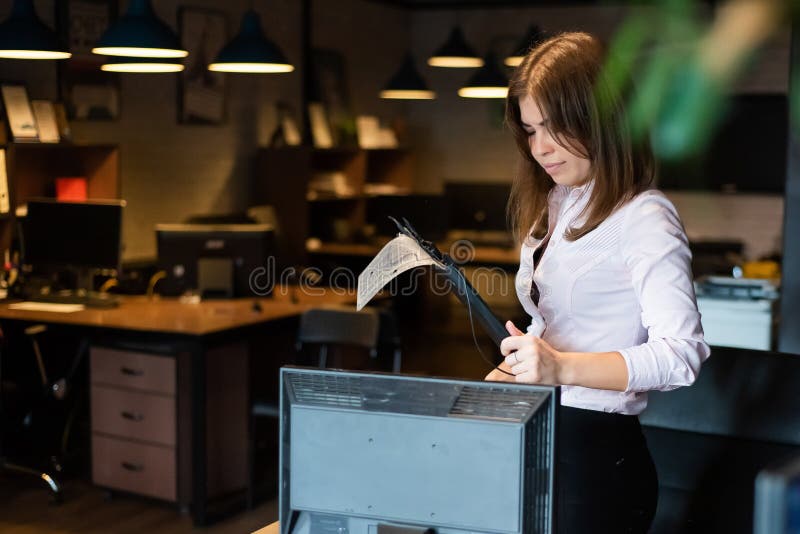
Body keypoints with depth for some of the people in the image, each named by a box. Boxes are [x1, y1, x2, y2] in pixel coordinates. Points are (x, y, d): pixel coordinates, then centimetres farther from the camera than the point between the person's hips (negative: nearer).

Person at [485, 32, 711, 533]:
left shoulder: (645, 220, -13)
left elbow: (681, 352, -24)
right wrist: (503, 378, 5)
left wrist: (562, 367, -32)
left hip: (597, 453, -8)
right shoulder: (556, 207, 12)